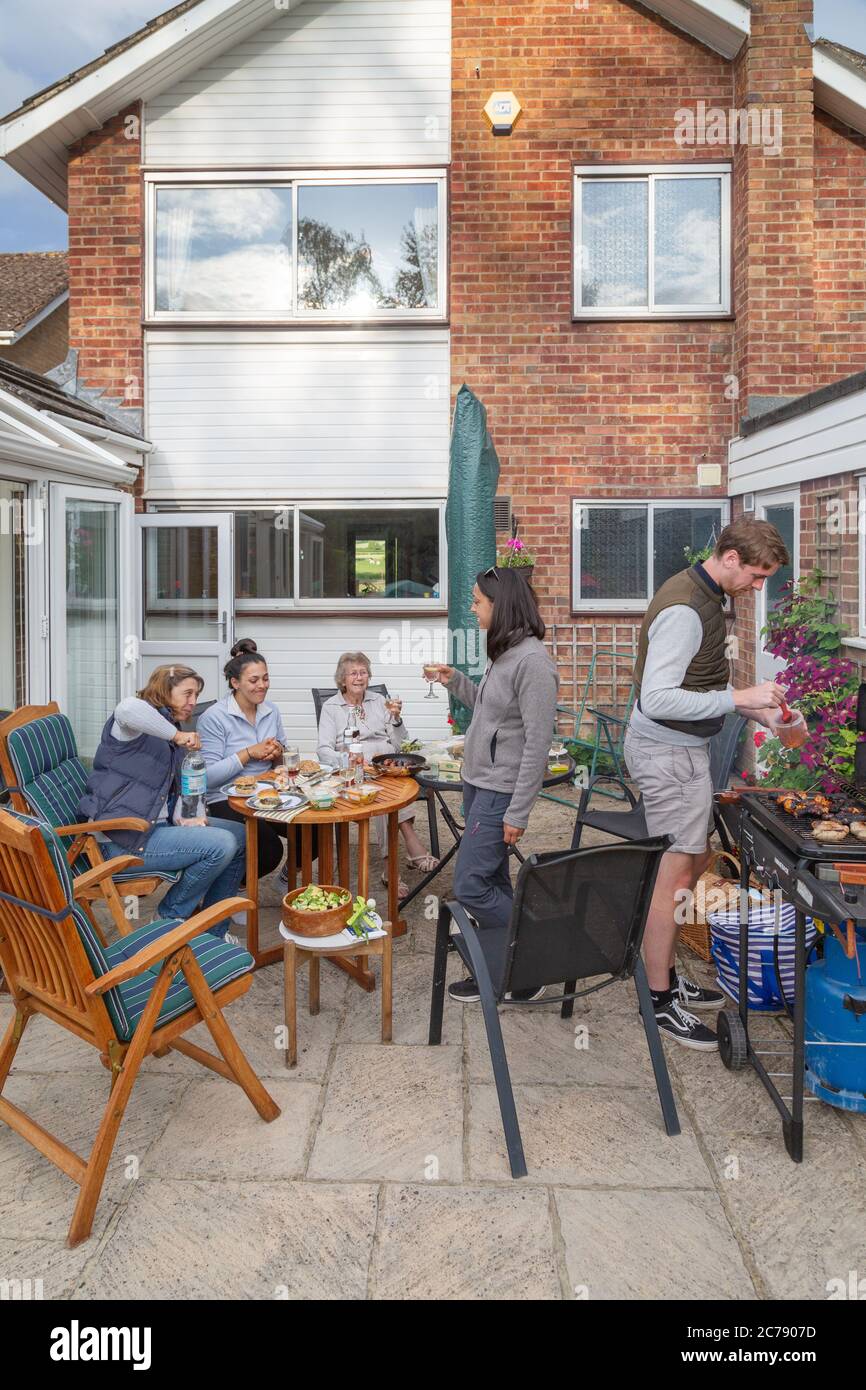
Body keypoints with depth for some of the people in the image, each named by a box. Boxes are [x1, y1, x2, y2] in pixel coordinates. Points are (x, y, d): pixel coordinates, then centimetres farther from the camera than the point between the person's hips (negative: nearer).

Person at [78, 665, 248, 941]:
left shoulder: (172, 735, 17)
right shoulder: (137, 725, -11)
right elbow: (128, 708, -39)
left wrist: (181, 818, 3)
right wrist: (177, 736, -27)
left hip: (159, 824, 10)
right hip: (121, 839, -10)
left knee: (239, 835, 8)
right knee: (222, 844, -22)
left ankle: (213, 931, 16)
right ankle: (172, 919, 1)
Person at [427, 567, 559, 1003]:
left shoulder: (532, 661, -19)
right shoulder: (503, 654, 10)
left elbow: (537, 742, -20)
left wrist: (518, 812, -19)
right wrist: (455, 682, 10)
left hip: (500, 792, -9)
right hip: (477, 784, 9)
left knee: (469, 887, -6)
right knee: (492, 884, 15)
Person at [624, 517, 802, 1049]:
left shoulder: (704, 595, 11)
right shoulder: (684, 610, -22)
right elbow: (657, 700, -29)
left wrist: (755, 708, 11)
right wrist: (739, 697, -26)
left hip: (681, 750, 10)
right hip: (670, 753, -10)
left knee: (695, 863, 17)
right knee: (674, 875, -1)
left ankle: (667, 973, 31)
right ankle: (661, 1000, 13)